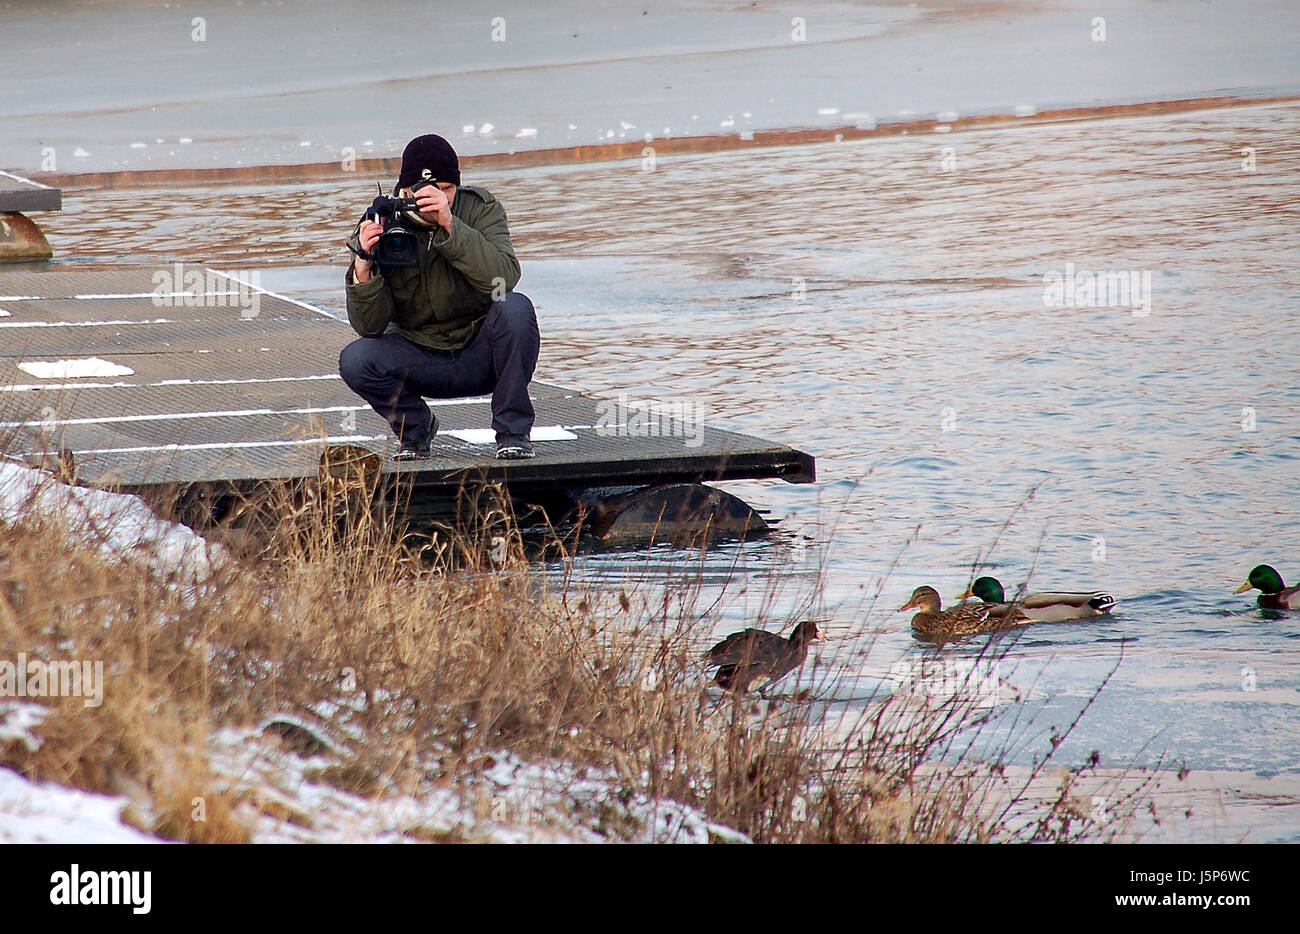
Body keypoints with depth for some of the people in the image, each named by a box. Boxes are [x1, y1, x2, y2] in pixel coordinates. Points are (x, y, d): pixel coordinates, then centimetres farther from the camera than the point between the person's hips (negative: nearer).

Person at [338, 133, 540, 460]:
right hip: (419, 357, 1)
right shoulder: (383, 224, -10)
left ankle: (512, 430, -14)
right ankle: (416, 427, 5)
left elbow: (503, 277, -30)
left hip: (481, 355, -1)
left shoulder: (481, 208, -11)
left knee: (515, 308, -30)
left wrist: (450, 225, -38)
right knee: (355, 361, -25)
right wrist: (364, 266, -30)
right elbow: (369, 326, -13)